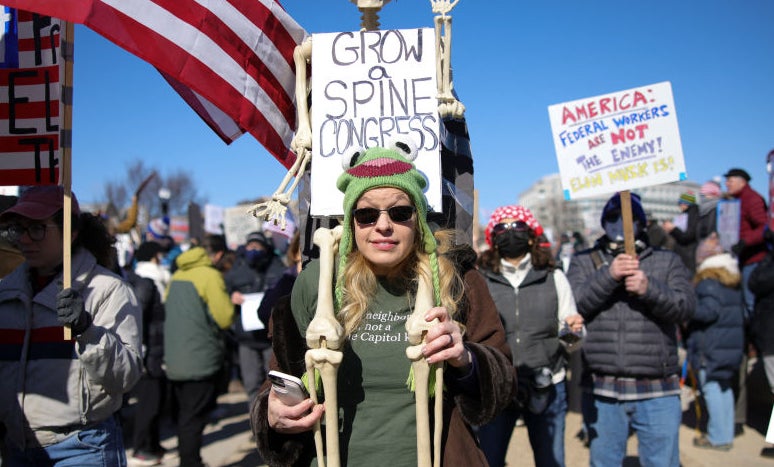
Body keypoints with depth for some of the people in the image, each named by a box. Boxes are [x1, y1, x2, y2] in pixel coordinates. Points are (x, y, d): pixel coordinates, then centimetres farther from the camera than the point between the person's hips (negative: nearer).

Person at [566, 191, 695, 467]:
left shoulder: (668, 261, 11)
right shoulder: (584, 263, 10)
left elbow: (686, 307, -3)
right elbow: (572, 305, -6)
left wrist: (649, 289, -20)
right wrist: (608, 275, -18)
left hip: (657, 392, 0)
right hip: (602, 391, 0)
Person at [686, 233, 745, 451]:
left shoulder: (708, 282, -12)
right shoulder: (732, 282, 15)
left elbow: (710, 311, -21)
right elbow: (740, 314, 20)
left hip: (711, 347, -9)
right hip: (733, 345, 9)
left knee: (712, 389, -3)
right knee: (724, 388, 15)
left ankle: (718, 437, 0)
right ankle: (726, 434, 22)